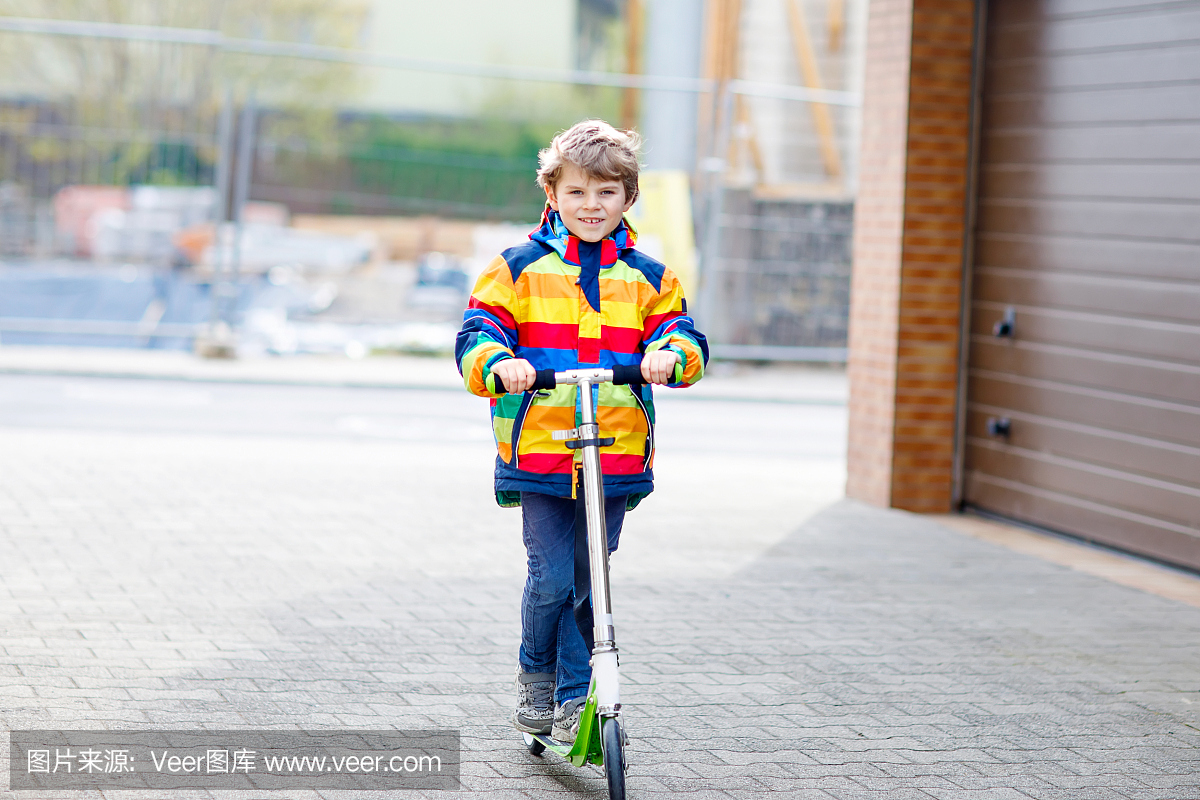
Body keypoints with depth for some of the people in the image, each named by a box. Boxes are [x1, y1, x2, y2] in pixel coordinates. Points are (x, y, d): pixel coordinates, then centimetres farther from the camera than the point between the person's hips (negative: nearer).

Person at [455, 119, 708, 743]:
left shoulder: (647, 278, 12)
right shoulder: (521, 268, 6)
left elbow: (681, 332, 4)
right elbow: (477, 332, 0)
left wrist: (671, 354, -19)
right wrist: (498, 362, -22)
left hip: (618, 453, 2)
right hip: (538, 451, -2)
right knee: (551, 577, -6)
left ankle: (575, 698, 15)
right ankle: (535, 676, 20)